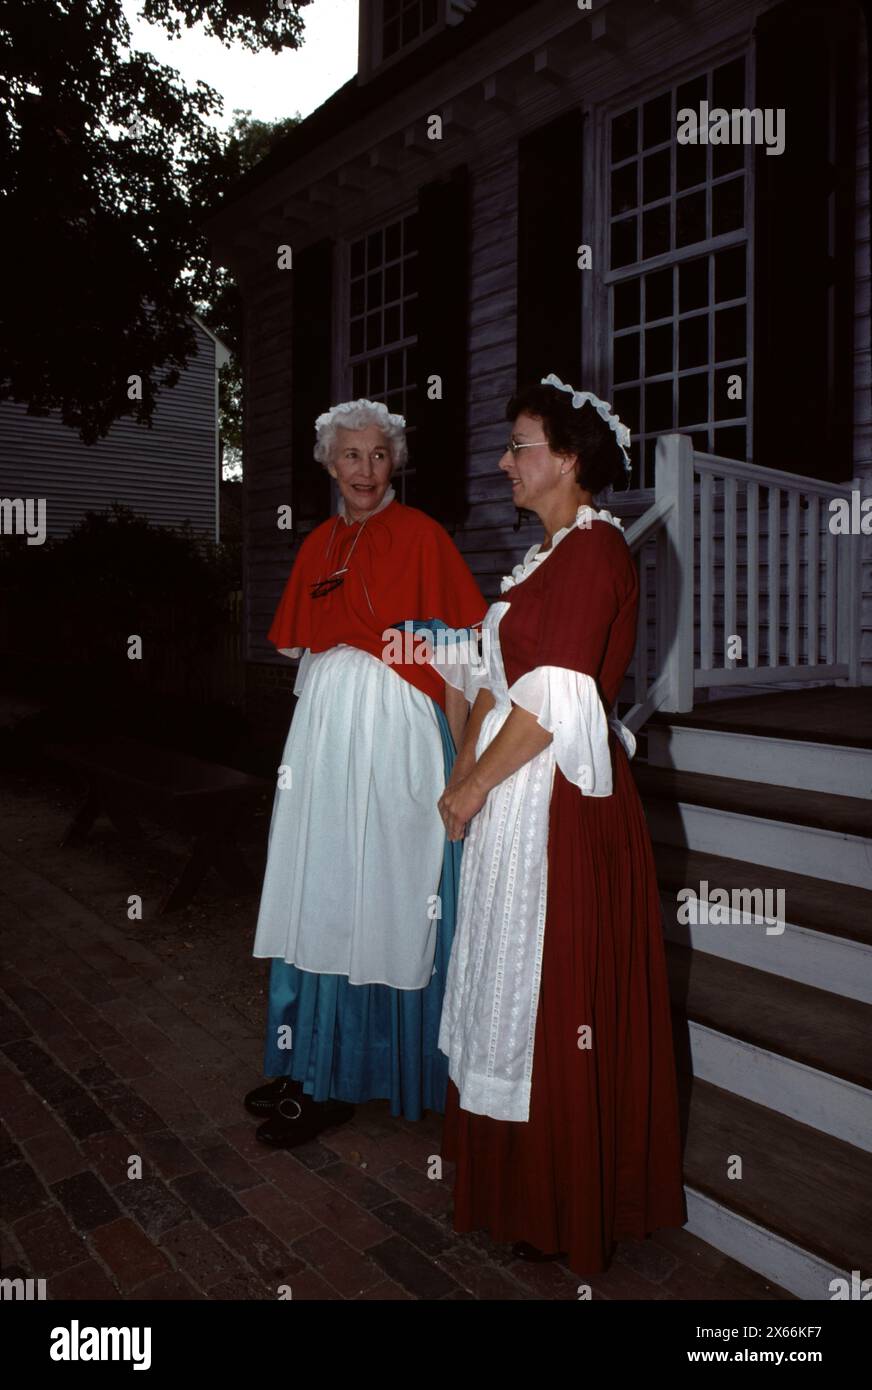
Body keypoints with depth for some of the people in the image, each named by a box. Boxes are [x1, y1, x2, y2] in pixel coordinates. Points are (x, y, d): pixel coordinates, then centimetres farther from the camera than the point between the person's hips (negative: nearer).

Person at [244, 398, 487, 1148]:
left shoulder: (421, 535, -5)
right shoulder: (319, 544, 13)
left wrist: (459, 760, -15)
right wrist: (310, 736, 13)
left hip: (395, 731, -6)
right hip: (322, 727, 6)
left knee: (377, 894, 2)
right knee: (321, 890, 11)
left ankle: (342, 1080, 15)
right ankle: (314, 1061, 27)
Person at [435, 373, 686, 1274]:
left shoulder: (594, 550, -16)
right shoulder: (549, 553, 14)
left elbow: (554, 703, -21)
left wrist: (473, 787, -12)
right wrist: (462, 774, 6)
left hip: (562, 800, -9)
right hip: (512, 798, 9)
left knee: (552, 991, 4)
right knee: (511, 983, 19)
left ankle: (562, 1206, 26)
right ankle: (516, 1171, 39)